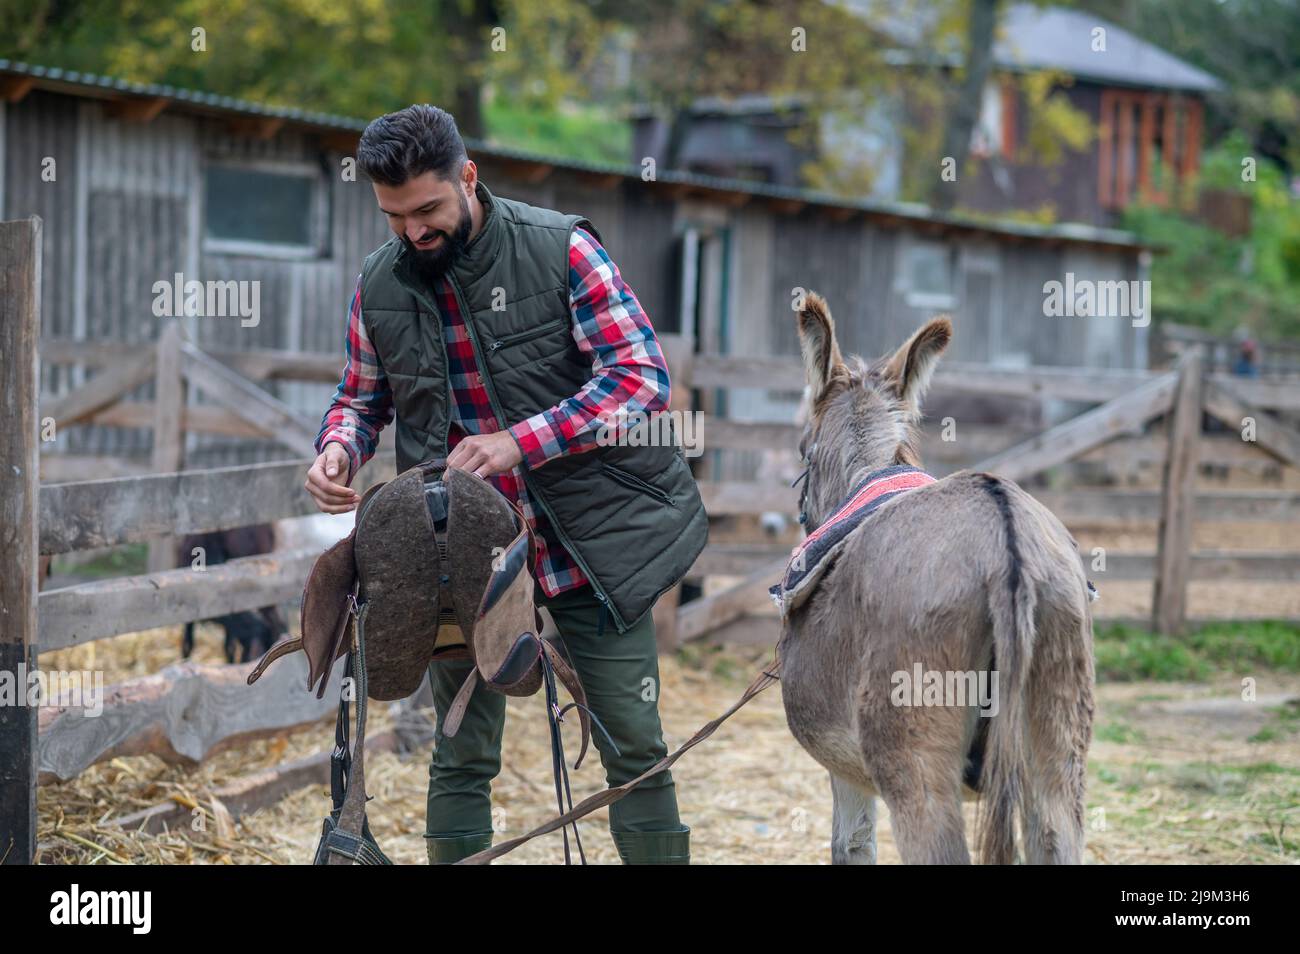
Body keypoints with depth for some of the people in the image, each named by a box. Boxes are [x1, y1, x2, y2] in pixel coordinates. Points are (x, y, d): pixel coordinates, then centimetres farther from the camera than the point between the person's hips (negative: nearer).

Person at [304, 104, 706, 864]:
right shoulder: (380, 287, 2)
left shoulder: (560, 250, -11)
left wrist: (520, 442, -24)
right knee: (462, 758, 7)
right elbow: (362, 398, 17)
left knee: (635, 751, 2)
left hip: (588, 540, -3)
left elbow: (642, 373, -16)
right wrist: (339, 448, -8)